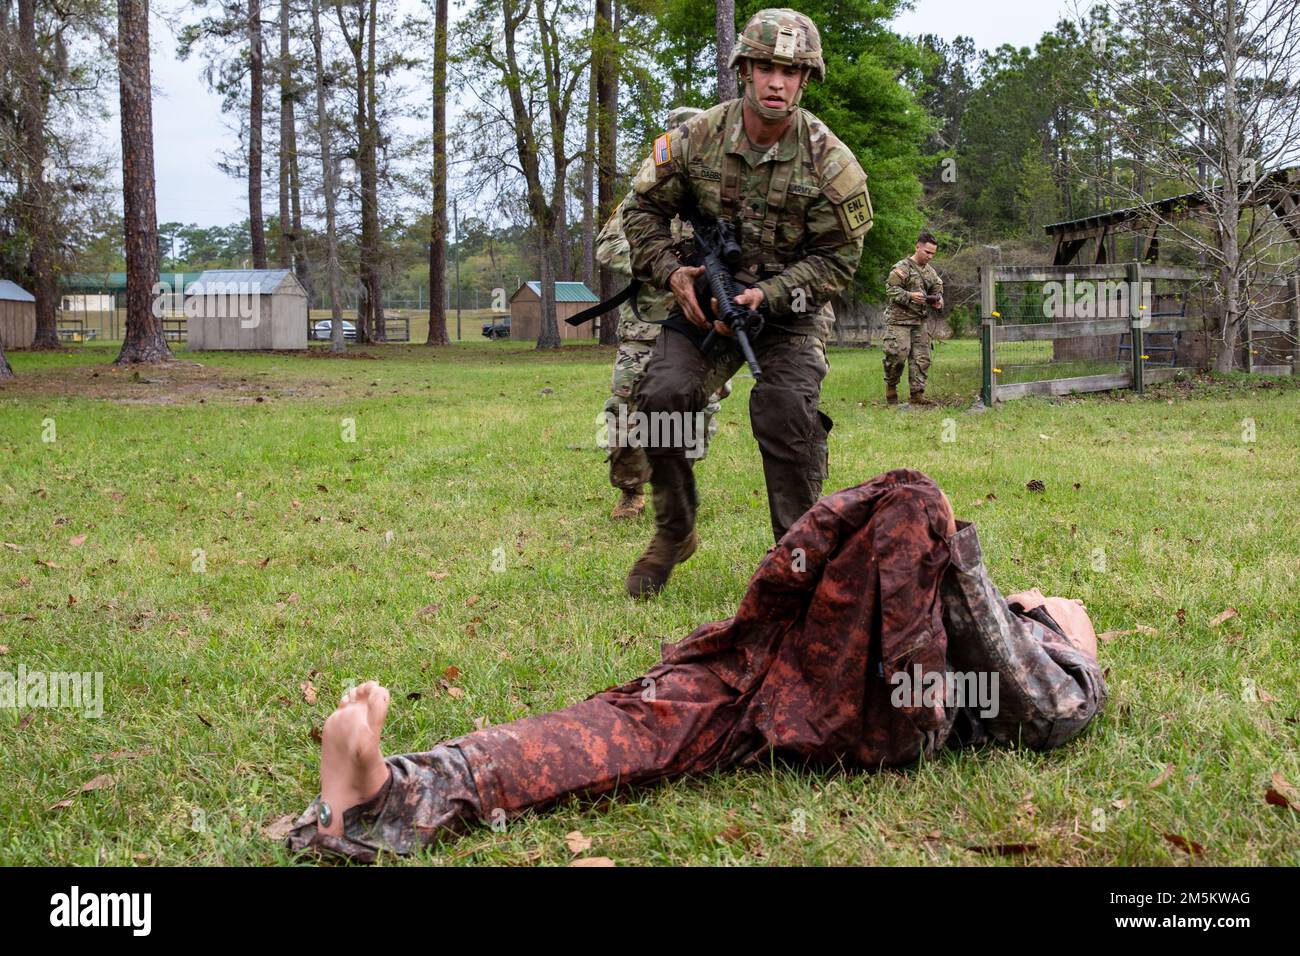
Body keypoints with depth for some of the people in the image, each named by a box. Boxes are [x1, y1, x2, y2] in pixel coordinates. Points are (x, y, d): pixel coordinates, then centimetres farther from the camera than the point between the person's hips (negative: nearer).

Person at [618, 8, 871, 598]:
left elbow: (838, 259, -10)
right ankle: (674, 534, 3)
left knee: (787, 411, -24)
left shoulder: (829, 161, -13)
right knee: (663, 394, -18)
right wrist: (671, 273, -13)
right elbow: (643, 208, 4)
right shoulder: (696, 138, -8)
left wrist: (768, 295, -23)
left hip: (790, 308, -2)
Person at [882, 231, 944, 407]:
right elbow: (891, 289, -13)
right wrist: (910, 296, -26)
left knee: (921, 358, 1)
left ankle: (917, 394, 5)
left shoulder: (931, 271, 15)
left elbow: (937, 290, 21)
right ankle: (891, 387, 10)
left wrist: (937, 300, -2)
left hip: (919, 321, 7)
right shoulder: (902, 267, -7)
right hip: (899, 320, -7)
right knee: (898, 354, -12)